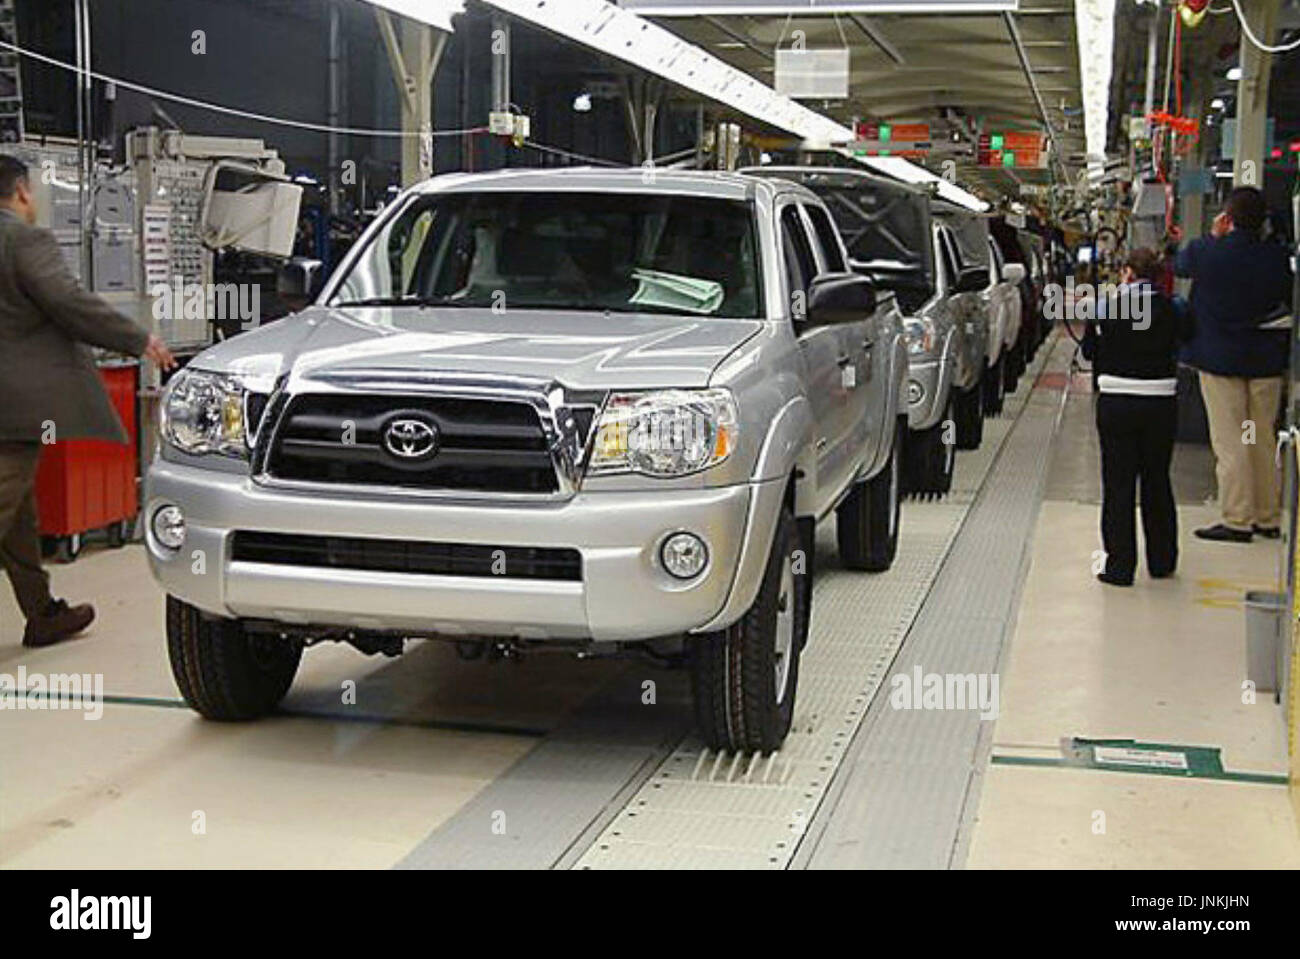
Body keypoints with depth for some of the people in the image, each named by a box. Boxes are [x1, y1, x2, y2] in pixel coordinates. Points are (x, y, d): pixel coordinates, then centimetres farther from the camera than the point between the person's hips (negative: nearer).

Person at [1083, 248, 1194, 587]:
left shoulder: (1105, 308, -7)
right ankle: (1161, 561, 24)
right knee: (1157, 482, 15)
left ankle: (1119, 566, 5)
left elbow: (1088, 351, 3)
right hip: (1161, 404, 2)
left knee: (1118, 484, 5)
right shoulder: (1169, 309, -4)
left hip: (1115, 405, -2)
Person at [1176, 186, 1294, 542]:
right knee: (1263, 441, 13)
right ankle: (1268, 518, 20)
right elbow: (1289, 300, 6)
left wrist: (1213, 236, 13)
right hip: (1266, 359, 3)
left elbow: (1180, 265, 7)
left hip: (1219, 359, -3)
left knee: (1229, 443, 1)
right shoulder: (1277, 257, -8)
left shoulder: (1205, 253, -15)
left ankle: (1237, 521, 1)